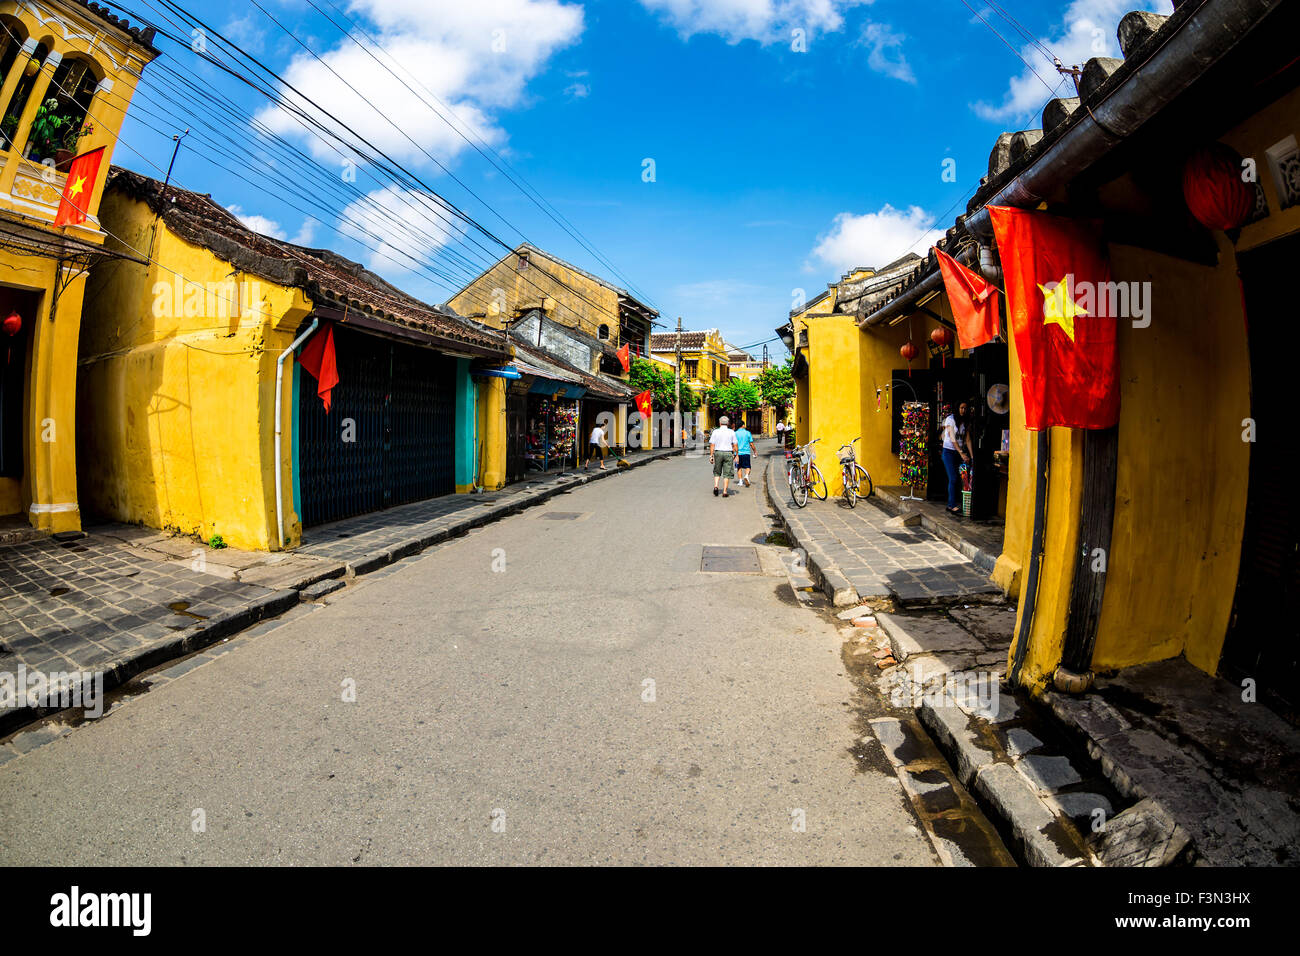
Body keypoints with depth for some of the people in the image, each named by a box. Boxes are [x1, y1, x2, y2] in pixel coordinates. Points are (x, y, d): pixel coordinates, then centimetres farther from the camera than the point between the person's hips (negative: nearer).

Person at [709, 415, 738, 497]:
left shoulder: (715, 431, 0)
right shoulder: (731, 432, 0)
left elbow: (712, 445, -3)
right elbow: (734, 445, -1)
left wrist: (711, 456, 0)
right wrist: (735, 455, 6)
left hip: (718, 453, 1)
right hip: (728, 453, -1)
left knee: (717, 472, 17)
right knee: (727, 474, 4)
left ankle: (716, 486, -3)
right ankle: (724, 492, 1)